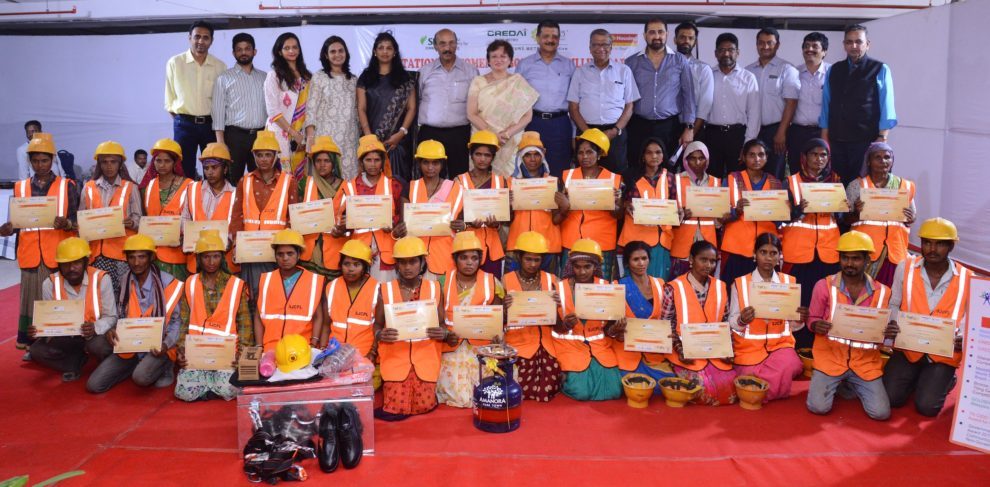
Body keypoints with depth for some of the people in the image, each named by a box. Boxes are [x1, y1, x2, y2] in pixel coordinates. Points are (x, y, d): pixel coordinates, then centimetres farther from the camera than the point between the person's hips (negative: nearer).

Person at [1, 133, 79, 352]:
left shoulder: (67, 186, 7)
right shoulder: (20, 187, 13)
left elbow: (76, 220, 2)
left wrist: (65, 223, -19)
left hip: (58, 255, -2)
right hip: (30, 255, 2)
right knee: (31, 299, 3)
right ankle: (31, 345, 9)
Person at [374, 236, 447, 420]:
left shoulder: (434, 289, 1)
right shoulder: (386, 290, -2)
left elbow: (442, 325, 8)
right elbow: (377, 325, 5)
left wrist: (443, 333, -16)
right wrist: (380, 335, -18)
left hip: (425, 359, 1)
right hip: (395, 359, 0)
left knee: (424, 406, -5)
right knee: (395, 408, -7)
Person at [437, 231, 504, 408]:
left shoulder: (492, 283, 2)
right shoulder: (443, 282, 0)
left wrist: (496, 336, -13)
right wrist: (446, 336, -16)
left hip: (482, 347, 1)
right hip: (453, 347, -1)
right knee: (459, 396, -16)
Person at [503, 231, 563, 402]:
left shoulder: (551, 280, 2)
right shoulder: (506, 281, -2)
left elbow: (556, 323, 3)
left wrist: (555, 306, -17)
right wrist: (505, 309, -22)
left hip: (546, 344, 1)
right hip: (519, 344, -1)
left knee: (546, 392, -13)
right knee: (524, 391, -16)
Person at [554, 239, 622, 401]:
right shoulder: (560, 287, -5)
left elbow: (609, 326, 4)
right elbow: (555, 328, -2)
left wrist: (614, 329, -20)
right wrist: (565, 324, -25)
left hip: (600, 345, 2)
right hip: (571, 346, -2)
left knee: (613, 391, -13)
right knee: (581, 391, -19)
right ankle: (566, 377, 15)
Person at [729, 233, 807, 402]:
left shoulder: (789, 282, 5)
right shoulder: (740, 283, -1)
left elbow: (792, 325, 9)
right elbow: (732, 324, 0)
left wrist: (800, 320, -13)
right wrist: (741, 320, -22)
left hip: (780, 345, 2)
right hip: (749, 347, -1)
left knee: (787, 366, -32)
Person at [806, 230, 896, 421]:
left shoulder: (882, 292, 0)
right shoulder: (824, 286, -6)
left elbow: (884, 329, 8)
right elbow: (812, 319, 2)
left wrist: (889, 333, -17)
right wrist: (817, 326, -22)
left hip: (866, 362, 2)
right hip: (830, 357, -1)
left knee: (881, 412, -11)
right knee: (818, 406, -18)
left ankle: (851, 384, 20)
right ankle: (836, 383, 17)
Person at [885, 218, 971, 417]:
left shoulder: (966, 278, -5)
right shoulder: (905, 268, -3)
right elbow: (893, 305, 5)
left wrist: (963, 337, -21)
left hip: (944, 355, -1)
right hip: (908, 348, 1)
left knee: (927, 406, -13)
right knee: (890, 398, -12)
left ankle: (944, 381, 22)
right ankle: (915, 379, 23)